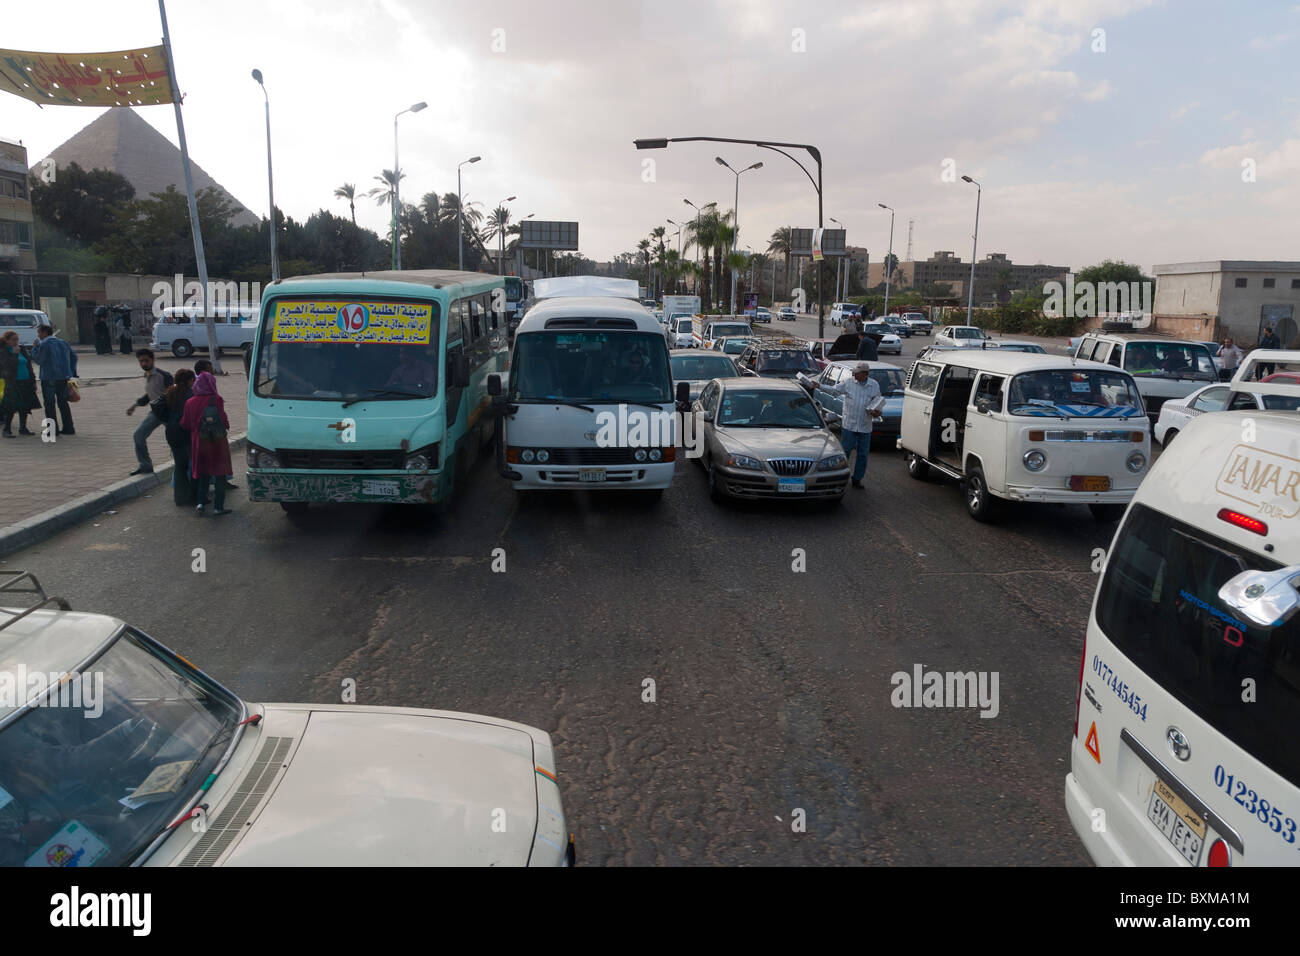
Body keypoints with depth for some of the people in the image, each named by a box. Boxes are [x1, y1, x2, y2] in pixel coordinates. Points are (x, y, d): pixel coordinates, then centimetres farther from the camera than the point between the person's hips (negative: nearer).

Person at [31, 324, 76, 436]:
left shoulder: (44, 344, -12)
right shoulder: (63, 343, 10)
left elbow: (38, 360, -8)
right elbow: (74, 357, 12)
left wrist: (35, 347, 2)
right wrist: (72, 372, 15)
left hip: (49, 378, -6)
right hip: (64, 376, 6)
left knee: (49, 403, 2)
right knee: (63, 402, 13)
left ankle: (53, 429, 2)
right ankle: (68, 428, 12)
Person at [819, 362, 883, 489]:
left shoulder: (874, 386, 4)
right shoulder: (848, 383, -1)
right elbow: (834, 390, 5)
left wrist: (878, 412, -9)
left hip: (865, 427, 2)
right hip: (849, 425, -2)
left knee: (863, 454, 8)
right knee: (845, 451, 1)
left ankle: (857, 479, 21)